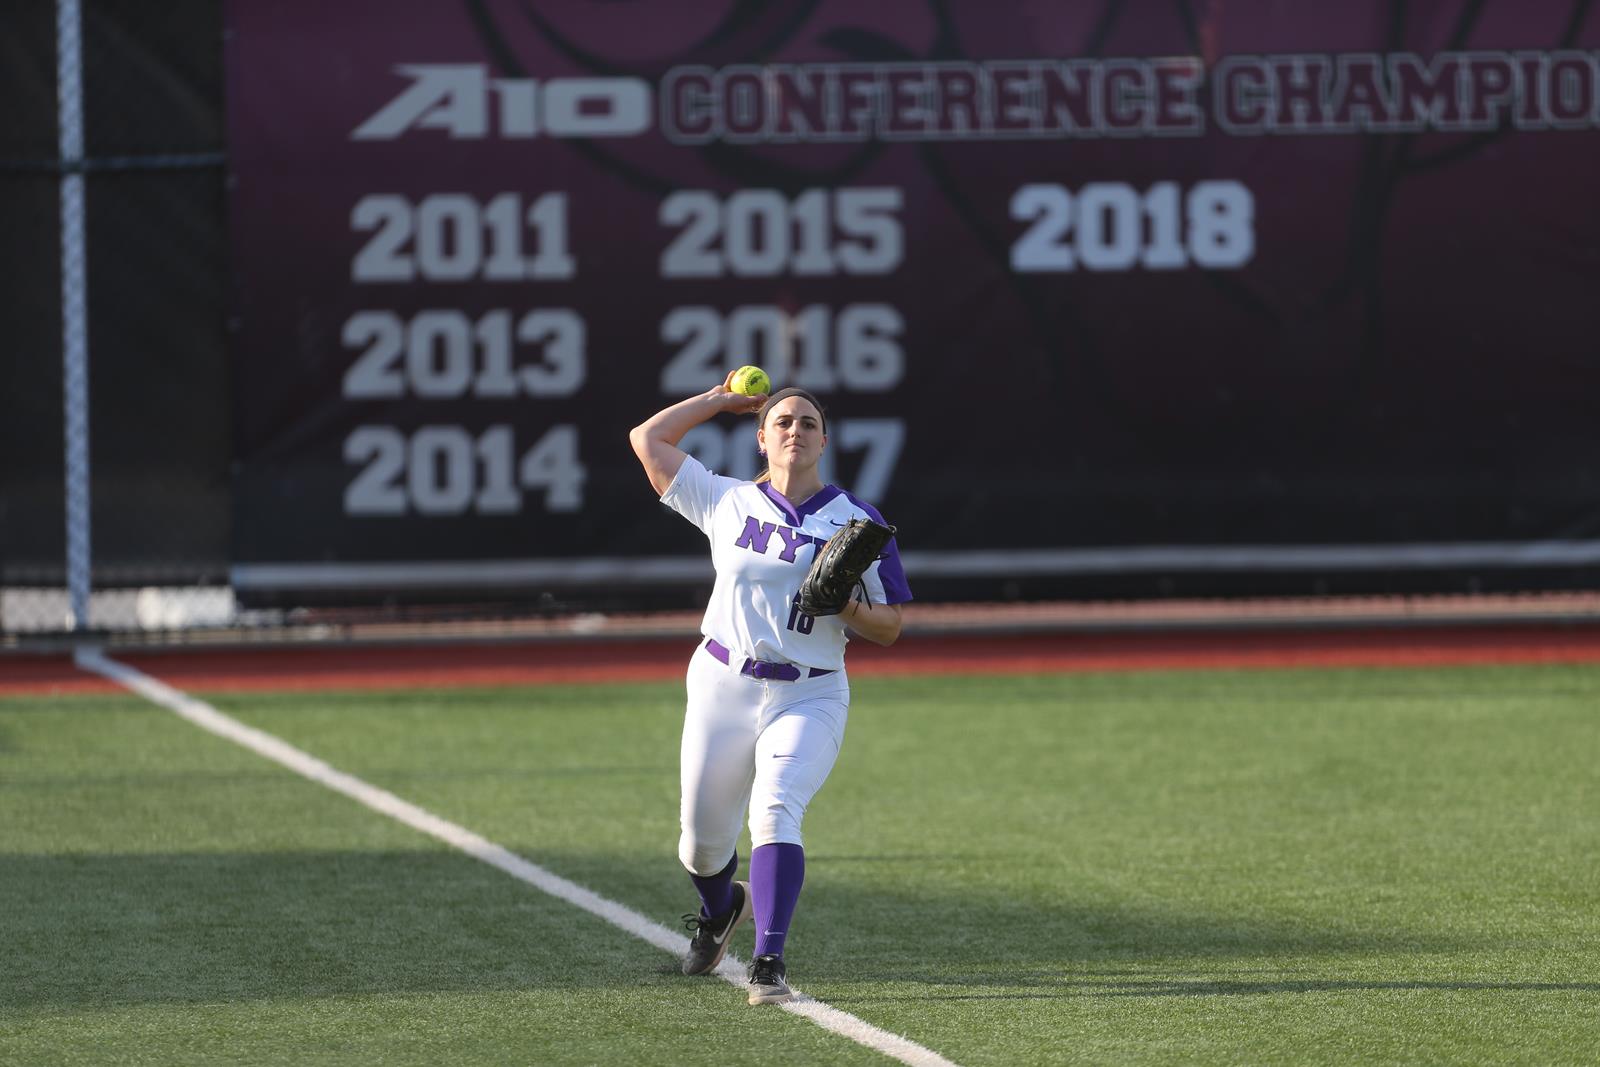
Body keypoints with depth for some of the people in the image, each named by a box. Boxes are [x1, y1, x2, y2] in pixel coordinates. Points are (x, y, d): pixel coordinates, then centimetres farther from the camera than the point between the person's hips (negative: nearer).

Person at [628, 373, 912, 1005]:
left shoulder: (858, 521, 4)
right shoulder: (727, 502, 7)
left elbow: (890, 628, 5)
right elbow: (648, 439, 9)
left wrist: (850, 608, -16)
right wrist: (724, 399, 16)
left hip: (809, 698, -2)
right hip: (723, 690, 2)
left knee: (775, 811, -26)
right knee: (702, 838, 8)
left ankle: (769, 963, -30)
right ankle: (719, 909, 44)